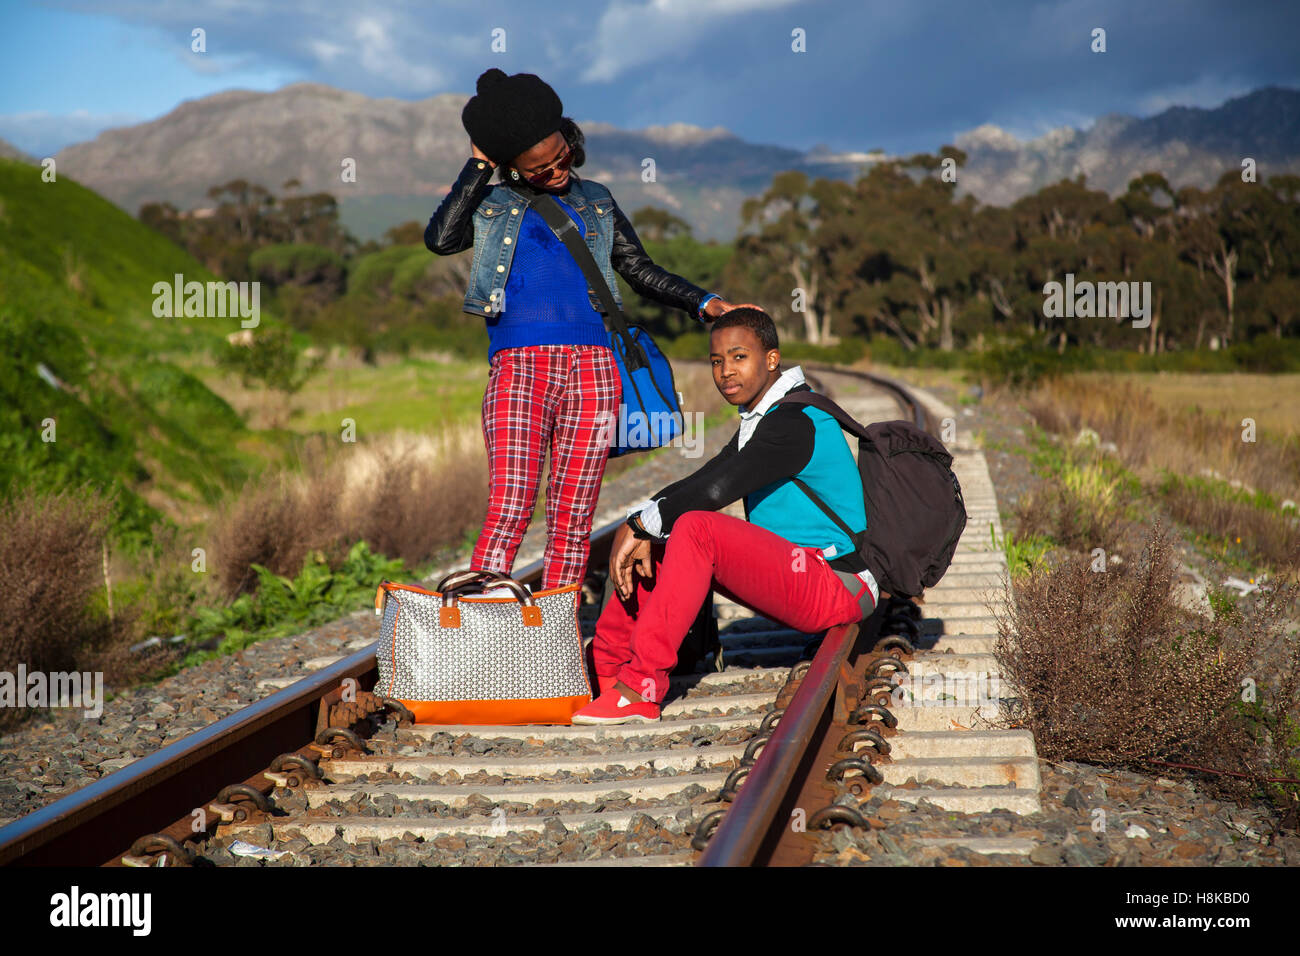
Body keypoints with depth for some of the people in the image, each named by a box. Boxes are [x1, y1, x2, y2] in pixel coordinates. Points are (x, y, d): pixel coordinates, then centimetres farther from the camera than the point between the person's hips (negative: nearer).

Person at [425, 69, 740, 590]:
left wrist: (703, 303, 10)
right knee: (510, 509, -14)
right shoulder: (491, 204, 17)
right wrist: (479, 166, 6)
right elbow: (440, 238, -2)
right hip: (520, 364, -2)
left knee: (574, 517, -1)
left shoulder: (595, 201, 23)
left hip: (595, 366, 3)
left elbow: (640, 270, 23)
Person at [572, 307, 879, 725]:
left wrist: (640, 523, -15)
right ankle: (602, 666, 2)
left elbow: (716, 490, -26)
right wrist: (639, 527, -8)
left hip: (837, 587, -10)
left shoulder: (796, 422, -16)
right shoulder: (762, 417, 16)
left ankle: (640, 689, -30)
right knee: (660, 538, 6)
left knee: (696, 528, -27)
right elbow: (702, 482, 9)